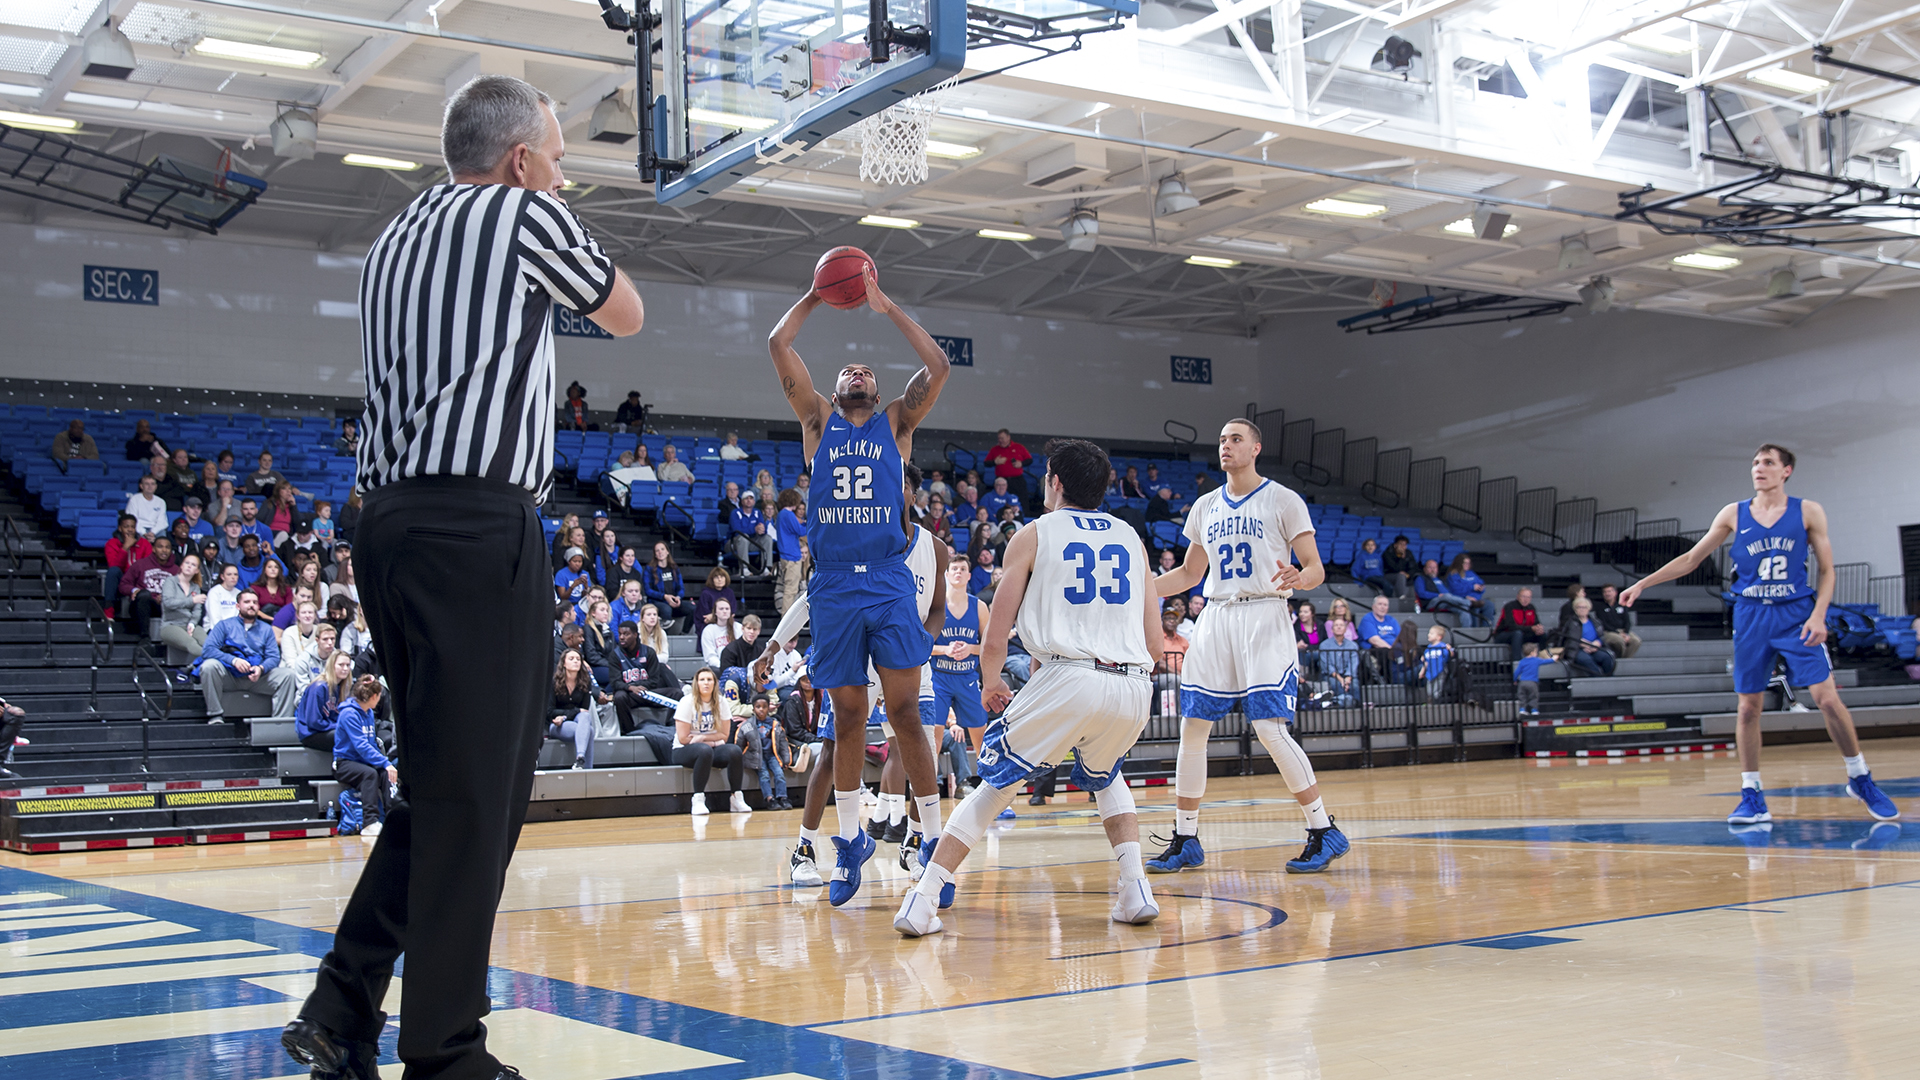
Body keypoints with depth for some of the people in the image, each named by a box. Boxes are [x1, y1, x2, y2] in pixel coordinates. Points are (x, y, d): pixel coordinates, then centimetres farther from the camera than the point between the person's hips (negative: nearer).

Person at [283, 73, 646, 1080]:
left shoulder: (399, 236, 22)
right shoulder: (527, 216, 0)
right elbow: (627, 315, 14)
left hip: (389, 521, 9)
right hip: (477, 526, -9)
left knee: (439, 787, 16)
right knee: (474, 797, -5)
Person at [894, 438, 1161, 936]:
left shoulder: (1034, 535, 11)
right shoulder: (1131, 539, 21)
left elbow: (996, 639, 10)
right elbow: (1155, 644, 18)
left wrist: (990, 684, 29)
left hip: (1067, 678, -4)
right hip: (1134, 686, 4)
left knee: (994, 784, 12)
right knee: (1104, 775, 32)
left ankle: (923, 900, 4)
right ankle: (1136, 889, 16)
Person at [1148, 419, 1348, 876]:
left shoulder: (1283, 501, 0)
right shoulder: (1205, 507, 15)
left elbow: (1316, 569, -4)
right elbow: (1190, 573, 23)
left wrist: (1298, 578, -27)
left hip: (1264, 619, -5)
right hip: (1215, 619, 5)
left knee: (1270, 729, -14)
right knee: (1192, 728, 1)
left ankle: (1324, 832, -1)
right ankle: (1185, 841, 11)